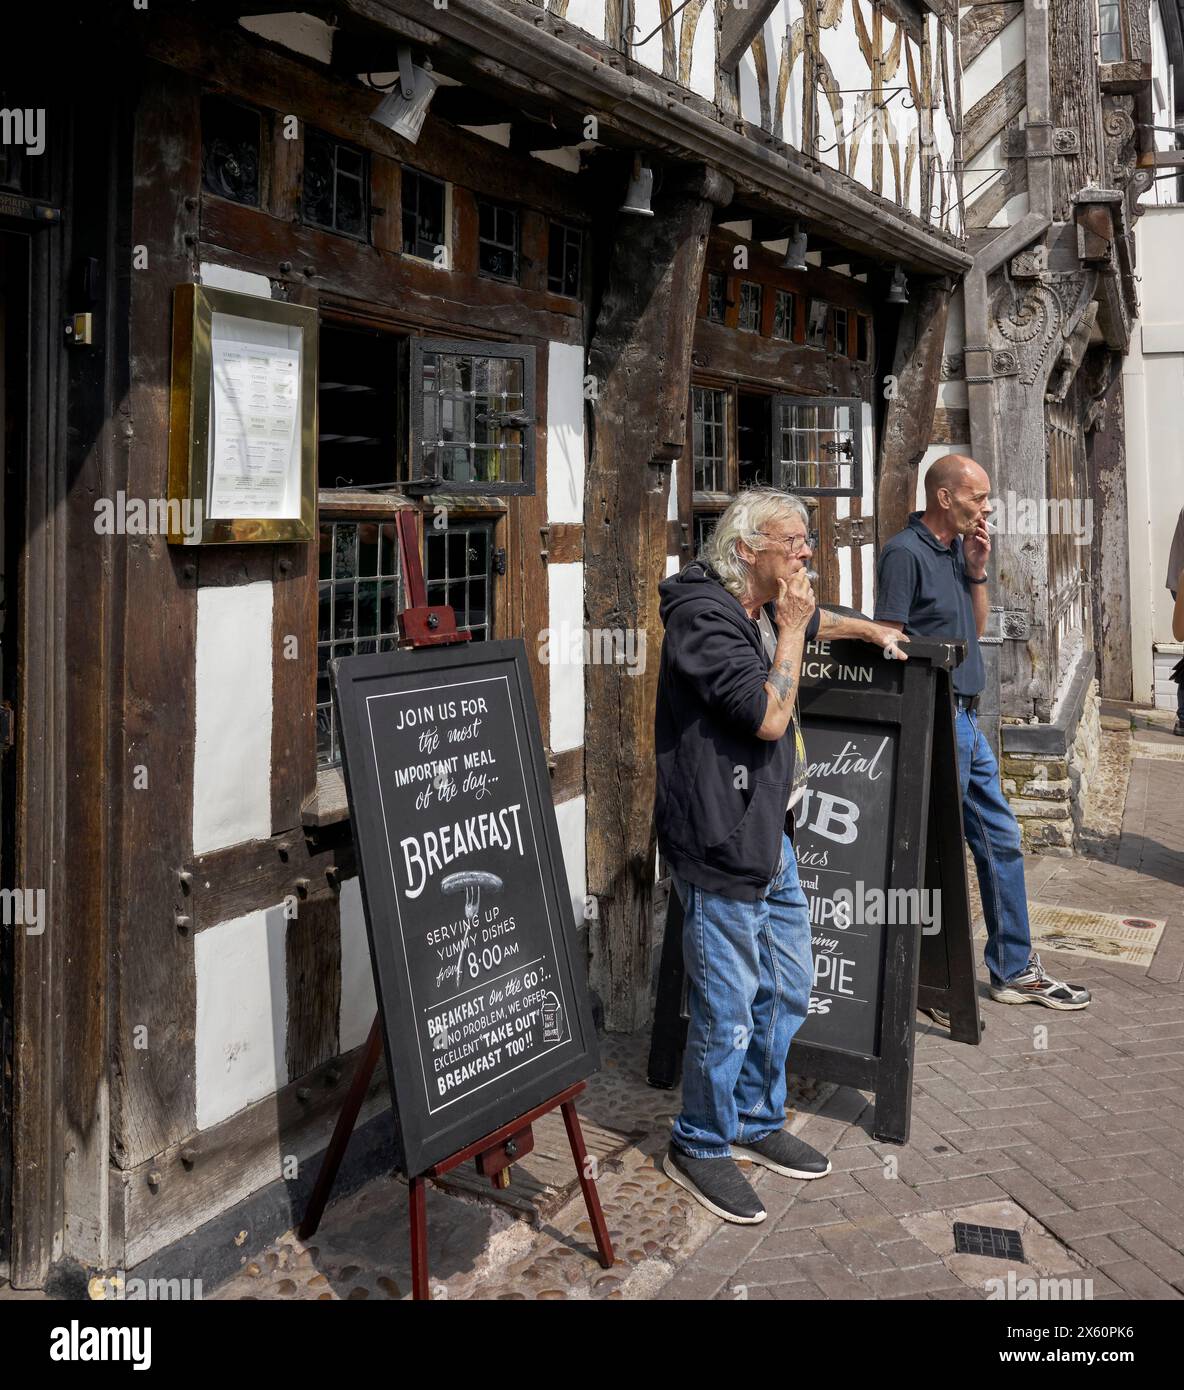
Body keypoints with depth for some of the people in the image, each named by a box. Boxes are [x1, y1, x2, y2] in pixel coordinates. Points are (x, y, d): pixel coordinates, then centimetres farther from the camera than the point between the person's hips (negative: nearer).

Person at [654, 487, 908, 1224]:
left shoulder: (766, 610, 12)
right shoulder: (704, 616, -19)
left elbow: (812, 623, 38)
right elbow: (769, 717, -23)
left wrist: (865, 628, 37)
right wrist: (791, 628, -16)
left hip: (770, 837, 10)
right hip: (720, 846, -10)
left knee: (788, 989, 19)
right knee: (728, 1011, 0)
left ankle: (757, 1121, 38)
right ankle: (700, 1147, 22)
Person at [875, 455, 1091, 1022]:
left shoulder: (958, 548, 14)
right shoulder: (906, 552, -14)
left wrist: (976, 572, 4)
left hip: (966, 720, 10)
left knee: (1002, 841, 16)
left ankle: (1015, 970, 28)